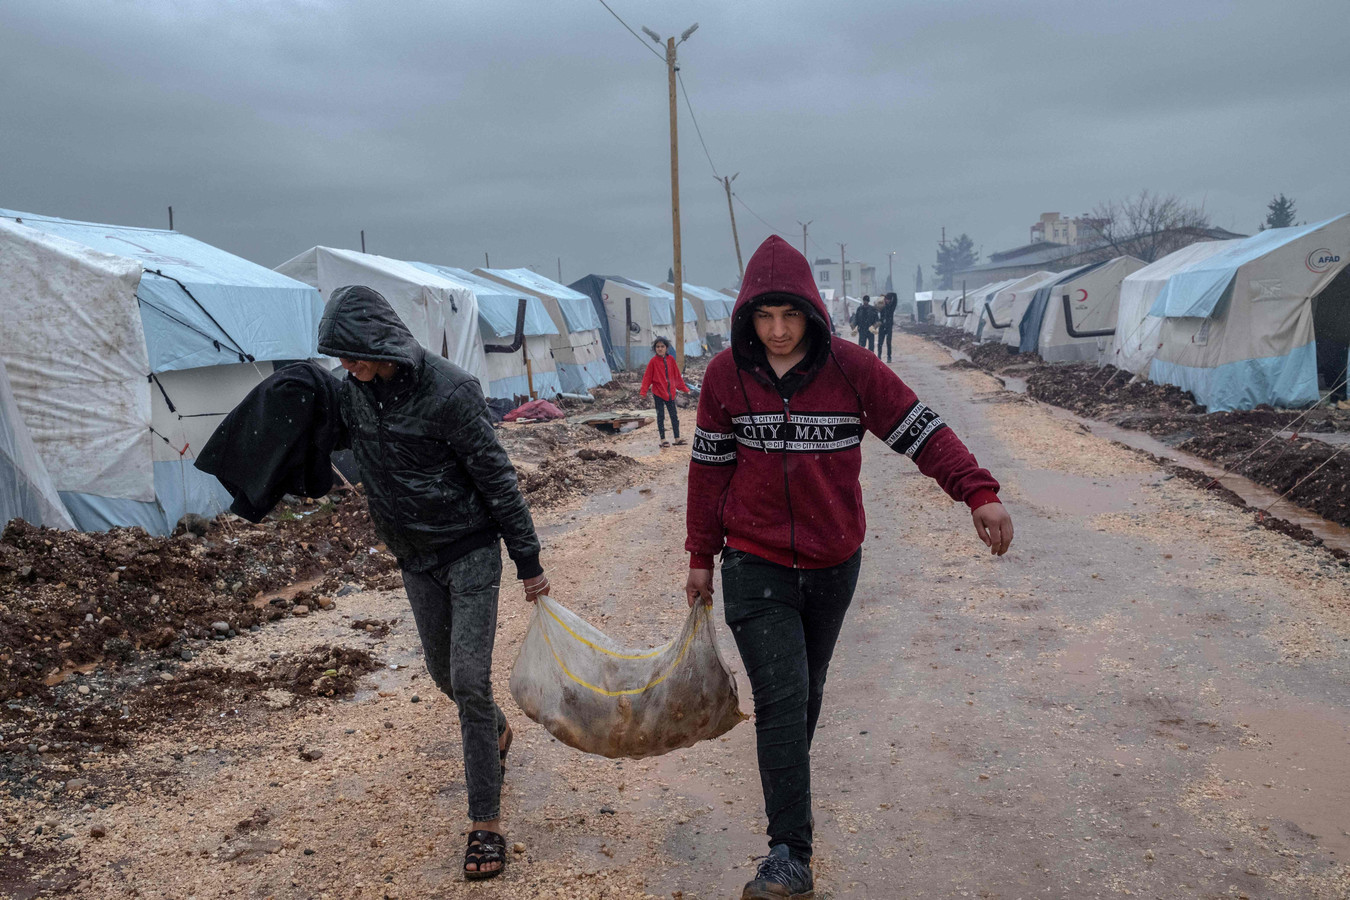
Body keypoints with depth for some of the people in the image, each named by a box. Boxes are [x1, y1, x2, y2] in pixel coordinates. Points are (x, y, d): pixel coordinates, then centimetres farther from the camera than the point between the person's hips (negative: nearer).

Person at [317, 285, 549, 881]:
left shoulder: (448, 391, -23)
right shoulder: (352, 391, -4)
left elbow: (496, 479, -18)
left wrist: (528, 561, -14)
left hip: (471, 551, -6)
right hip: (415, 558, 6)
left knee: (469, 680, -10)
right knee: (443, 674, 18)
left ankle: (485, 823, 1)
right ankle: (498, 731, 50)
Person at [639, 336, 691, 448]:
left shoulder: (671, 359, 1)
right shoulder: (653, 361, -8)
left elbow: (677, 375, 10)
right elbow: (647, 377, -7)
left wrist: (684, 388, 14)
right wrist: (643, 391, -14)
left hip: (670, 392, 3)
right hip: (658, 392, -3)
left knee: (674, 415, 8)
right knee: (660, 416, 5)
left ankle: (677, 438, 16)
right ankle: (663, 440, 11)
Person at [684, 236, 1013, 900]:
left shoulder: (850, 367, -8)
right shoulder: (726, 374, -5)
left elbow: (920, 431, -9)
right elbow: (710, 468, 3)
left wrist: (979, 492, -23)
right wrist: (701, 556, 7)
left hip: (833, 565, 2)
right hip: (755, 565, -1)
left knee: (807, 692, 18)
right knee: (781, 701, -9)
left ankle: (788, 787, 43)